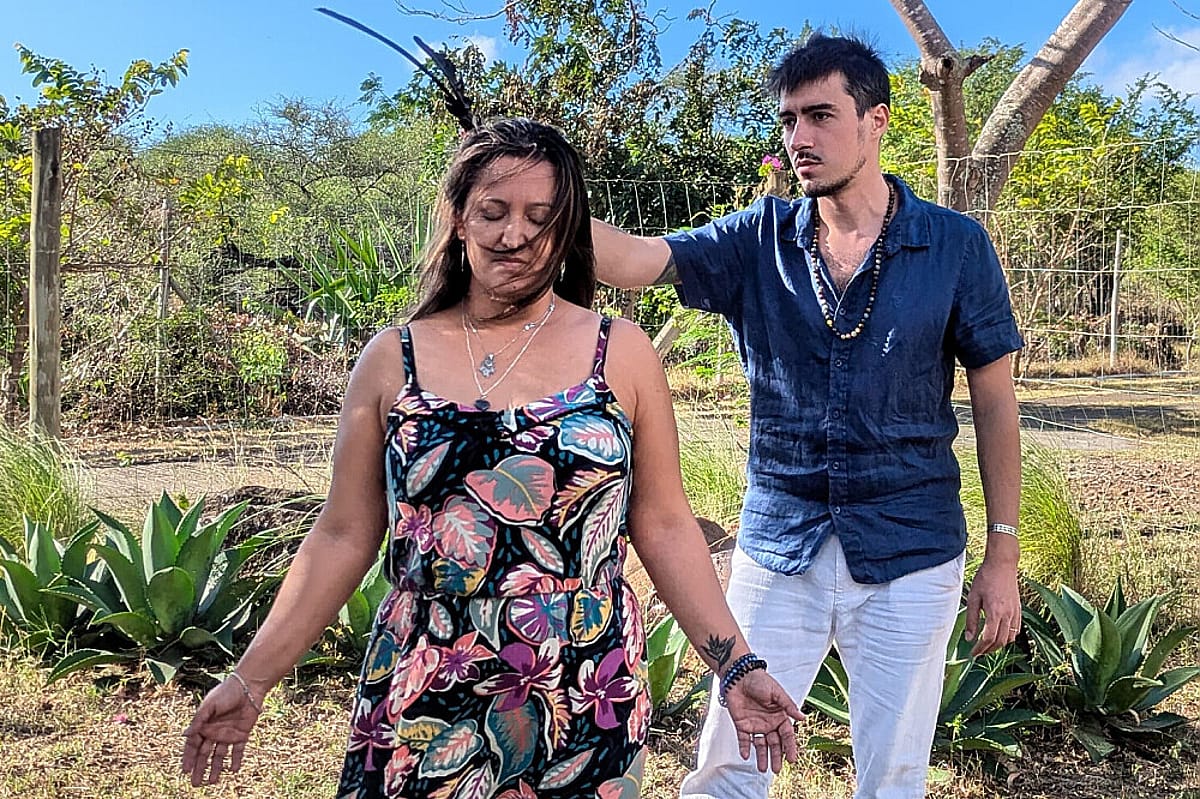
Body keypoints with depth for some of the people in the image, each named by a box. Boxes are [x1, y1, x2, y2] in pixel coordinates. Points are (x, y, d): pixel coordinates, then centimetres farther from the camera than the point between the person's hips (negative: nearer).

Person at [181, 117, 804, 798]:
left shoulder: (623, 353, -1)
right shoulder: (392, 361, 0)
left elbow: (664, 527, 2)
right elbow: (344, 537, 3)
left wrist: (736, 667, -3)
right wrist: (252, 681, 0)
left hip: (590, 714, 0)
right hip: (421, 714, 1)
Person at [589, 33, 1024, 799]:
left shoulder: (955, 245, -5)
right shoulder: (759, 240, -2)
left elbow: (995, 400, 0)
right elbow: (634, 259, -16)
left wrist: (1004, 553, 0)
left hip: (910, 555, -1)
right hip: (776, 548, 2)